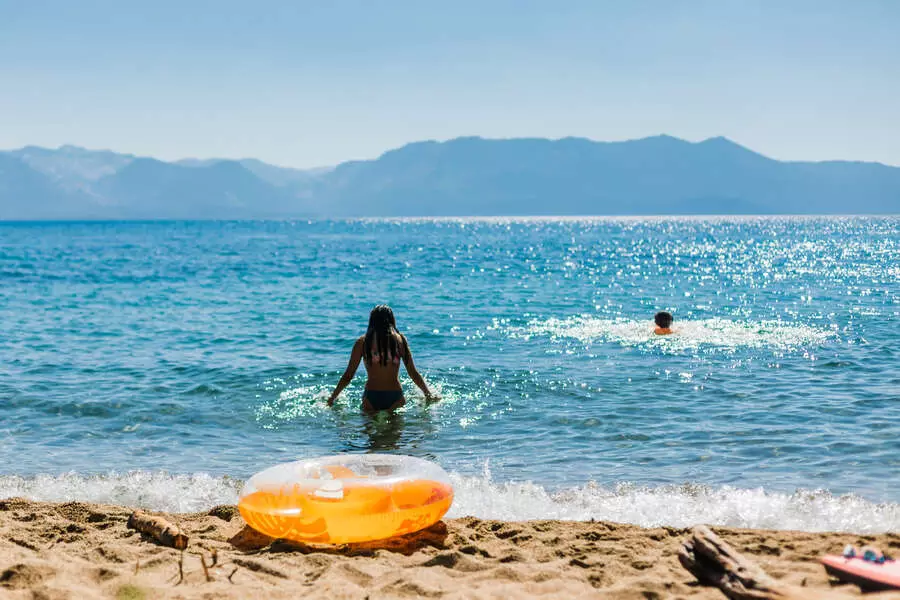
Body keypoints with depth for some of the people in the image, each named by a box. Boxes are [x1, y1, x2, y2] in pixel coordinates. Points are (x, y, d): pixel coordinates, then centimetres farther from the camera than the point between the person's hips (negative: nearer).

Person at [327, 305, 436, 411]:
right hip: (395, 398, 0)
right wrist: (429, 394, 25)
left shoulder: (362, 342, 7)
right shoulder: (400, 339, 8)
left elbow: (348, 376, 9)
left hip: (371, 397, 0)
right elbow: (413, 373, 12)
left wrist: (332, 397, 22)